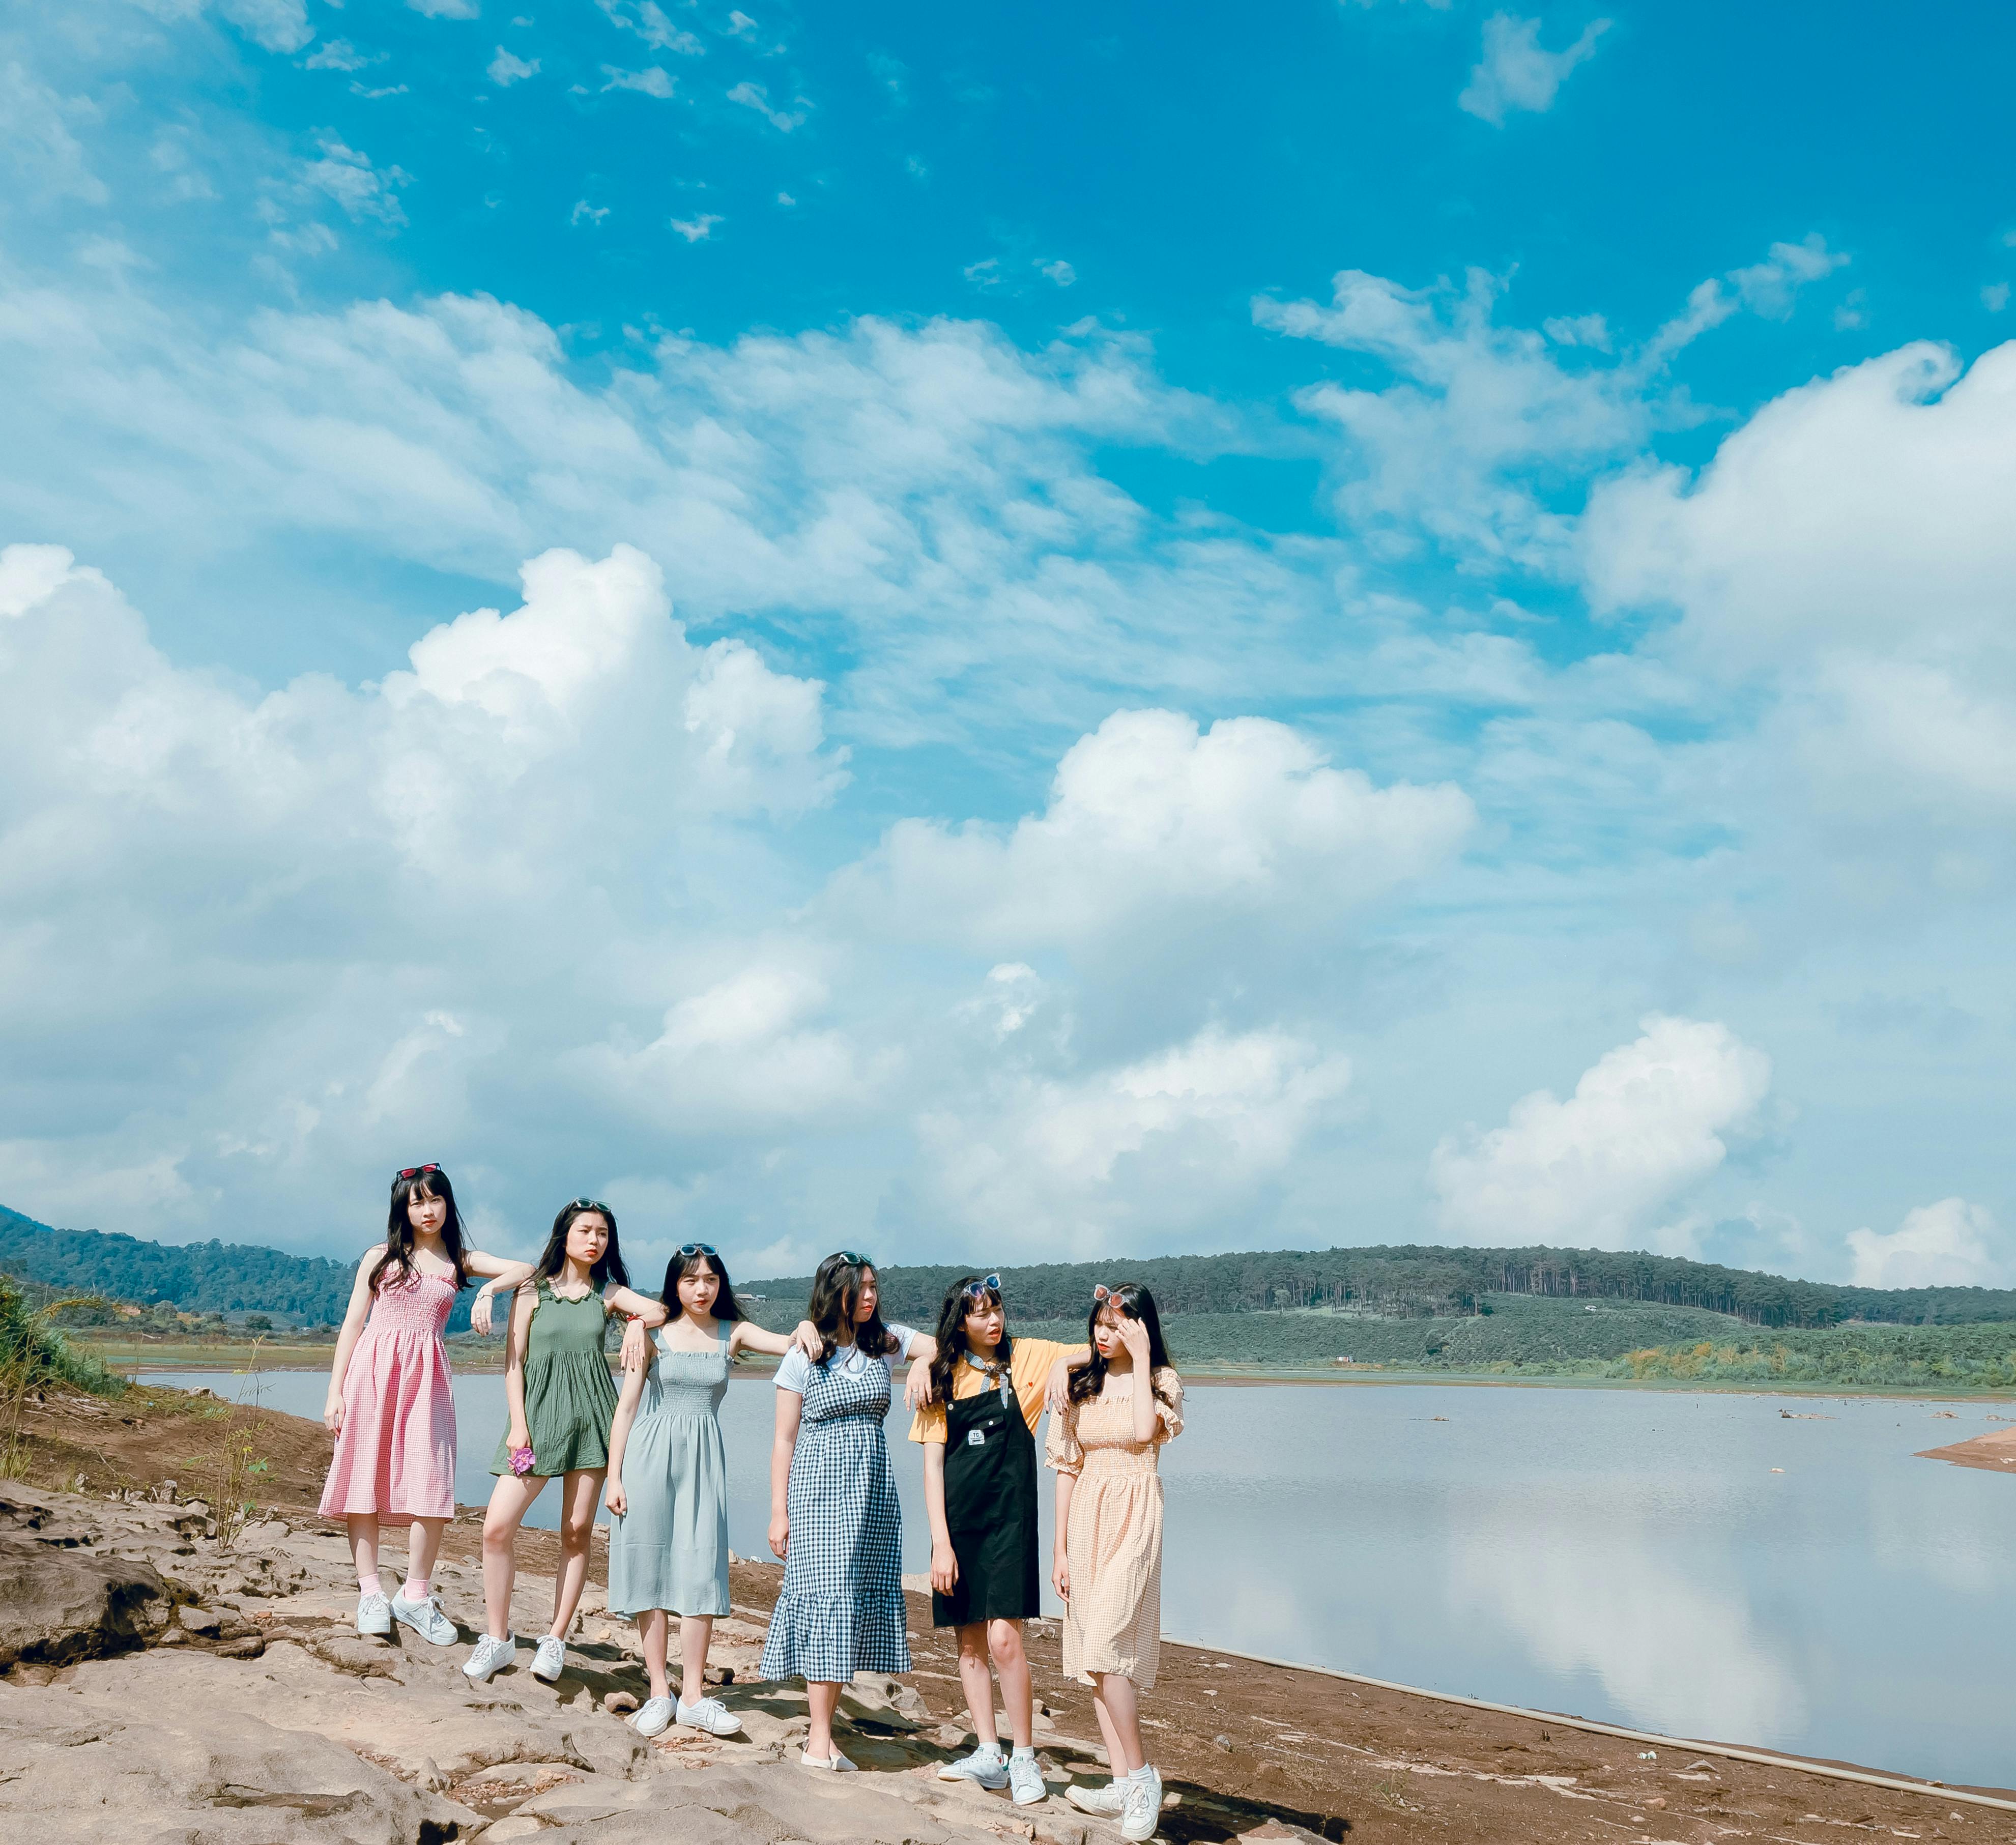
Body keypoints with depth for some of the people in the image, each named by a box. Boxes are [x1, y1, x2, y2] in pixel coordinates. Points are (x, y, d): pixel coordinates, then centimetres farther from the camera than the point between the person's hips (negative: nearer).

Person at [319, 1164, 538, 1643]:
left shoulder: (459, 1261, 12)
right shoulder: (380, 1257, 9)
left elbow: (526, 1270, 2)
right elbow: (353, 1323, 7)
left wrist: (488, 1289, -17)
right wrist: (335, 1392, 1)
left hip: (426, 1377, 1)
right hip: (372, 1370, -1)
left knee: (431, 1487, -7)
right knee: (364, 1479, -2)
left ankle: (415, 1595, 3)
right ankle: (370, 1592, 6)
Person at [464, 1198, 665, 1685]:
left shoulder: (608, 1292, 8)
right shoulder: (532, 1289, 4)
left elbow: (661, 1311, -4)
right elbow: (513, 1361, 1)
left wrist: (638, 1321, -23)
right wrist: (518, 1425, -6)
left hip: (591, 1416, 1)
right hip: (538, 1414, -1)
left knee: (577, 1532, 2)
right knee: (497, 1527, -10)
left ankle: (555, 1640, 13)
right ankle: (497, 1638, 5)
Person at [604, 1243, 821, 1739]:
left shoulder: (733, 1334, 6)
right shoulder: (654, 1334, 1)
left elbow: (789, 1346, -6)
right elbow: (626, 1408, 2)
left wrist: (806, 1327, -29)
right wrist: (614, 1476, -2)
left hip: (703, 1460, 1)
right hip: (649, 1456, -1)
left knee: (700, 1571, -4)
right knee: (650, 1569, 0)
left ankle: (693, 1696, 3)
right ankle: (659, 1692, 10)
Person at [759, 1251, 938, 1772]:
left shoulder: (885, 1342, 7)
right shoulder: (803, 1358, -2)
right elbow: (784, 1440, -1)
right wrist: (779, 1511, -4)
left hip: (872, 1486, 4)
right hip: (818, 1484, -4)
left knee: (862, 1597, 2)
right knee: (827, 1598, -8)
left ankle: (823, 1725, 9)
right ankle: (820, 1740, -4)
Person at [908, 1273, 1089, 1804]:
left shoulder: (1027, 1357, 1)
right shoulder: (943, 1376, 5)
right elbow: (932, 1463, 1)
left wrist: (1066, 1363, -20)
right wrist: (941, 1541, -6)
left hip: (1008, 1516, -3)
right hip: (957, 1516, 3)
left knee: (1004, 1638, -11)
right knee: (970, 1641, 8)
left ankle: (1024, 1758, 0)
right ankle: (988, 1754, 18)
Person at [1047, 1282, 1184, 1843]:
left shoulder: (1161, 1381, 0)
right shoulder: (1081, 1385, 10)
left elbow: (1143, 1431, -21)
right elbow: (1067, 1467, 10)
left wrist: (1141, 1359, -15)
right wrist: (1060, 1549, 6)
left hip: (1134, 1517, -5)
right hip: (1086, 1517, 5)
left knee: (1106, 1644, -17)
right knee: (1097, 1653, 4)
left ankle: (1142, 1776, -6)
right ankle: (1124, 1784, 10)